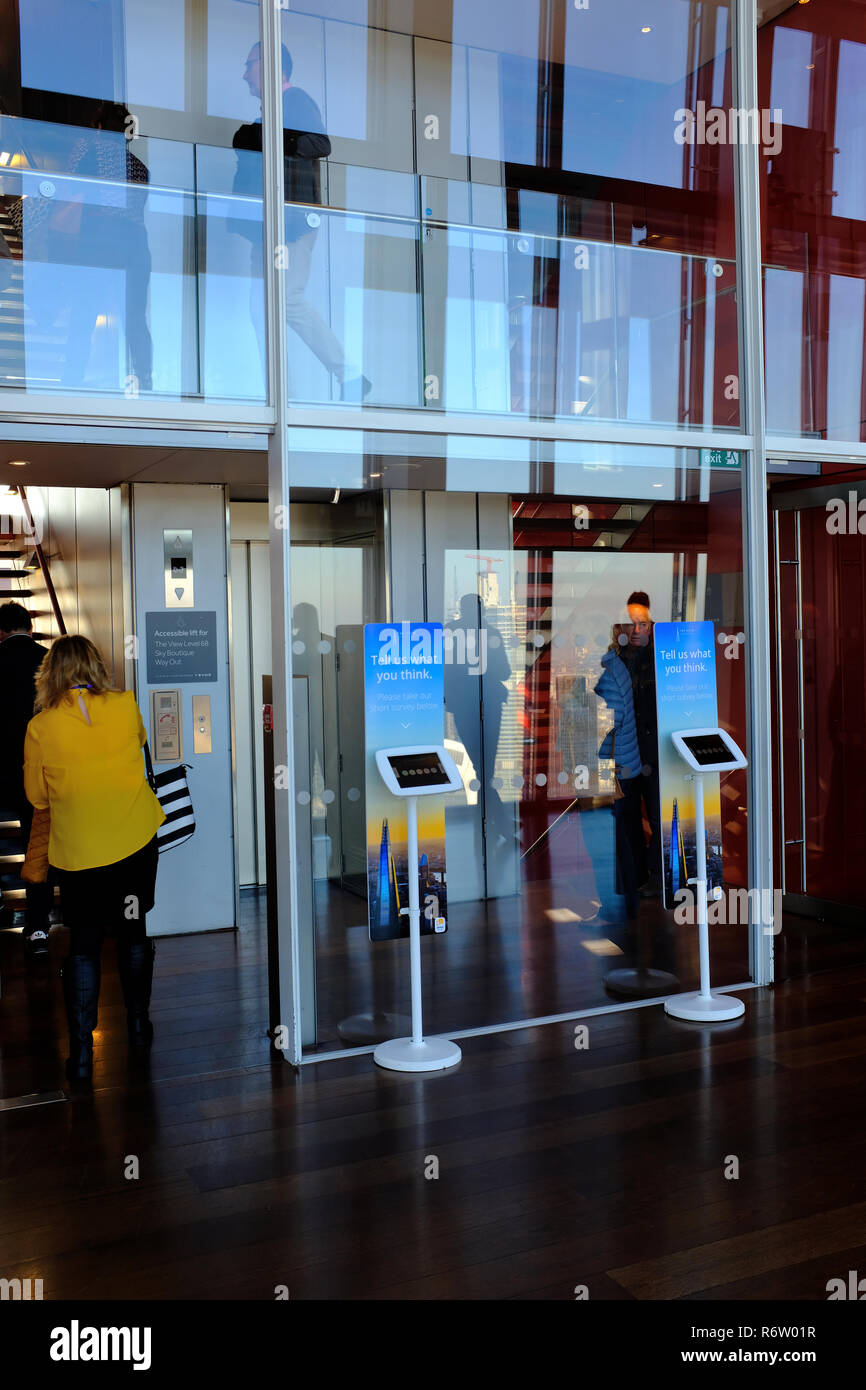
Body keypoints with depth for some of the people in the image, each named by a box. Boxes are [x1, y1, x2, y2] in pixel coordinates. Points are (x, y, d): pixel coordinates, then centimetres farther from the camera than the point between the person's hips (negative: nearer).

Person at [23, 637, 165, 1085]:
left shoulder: (41, 727, -10)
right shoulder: (126, 706, -7)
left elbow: (38, 797, 3)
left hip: (77, 853, -1)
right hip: (136, 843, 2)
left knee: (83, 946, 10)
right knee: (133, 933, 18)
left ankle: (81, 1051, 11)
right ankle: (138, 1027, 31)